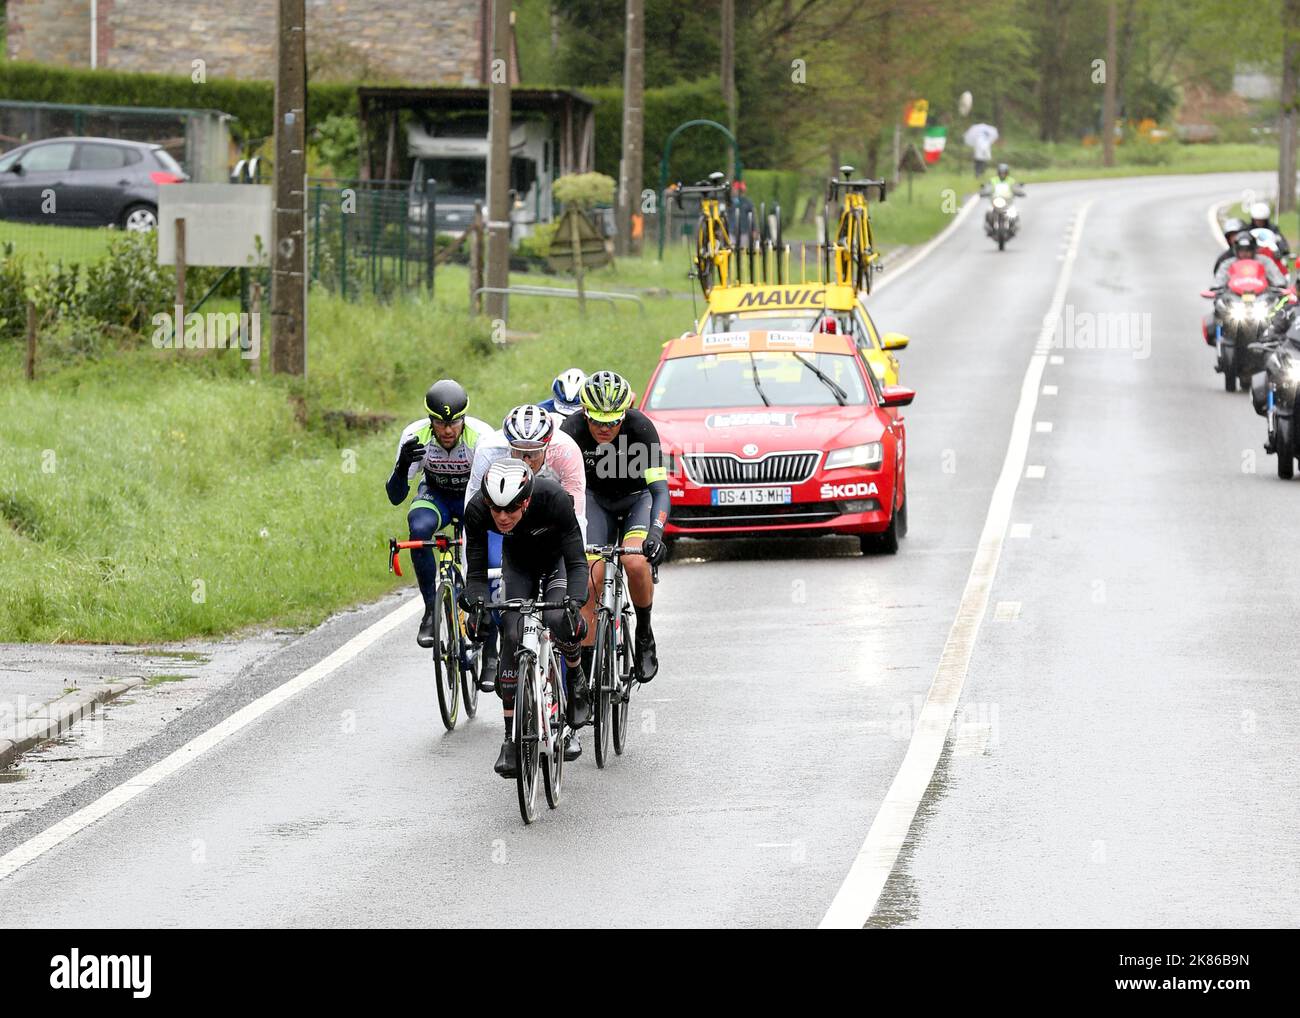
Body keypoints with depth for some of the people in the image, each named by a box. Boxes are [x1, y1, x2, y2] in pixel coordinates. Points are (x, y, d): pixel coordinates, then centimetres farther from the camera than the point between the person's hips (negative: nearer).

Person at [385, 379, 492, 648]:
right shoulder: (415, 436, -27)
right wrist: (403, 466, -47)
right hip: (435, 494, 1)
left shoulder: (482, 437, -32)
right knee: (419, 529, -32)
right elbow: (396, 497, -26)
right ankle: (431, 610, -19)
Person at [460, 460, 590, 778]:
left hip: (557, 556, -2)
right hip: (518, 559, 2)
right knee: (512, 635, -16)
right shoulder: (477, 510, -31)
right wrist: (475, 604, -43)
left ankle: (576, 676, 5)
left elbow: (576, 562, -35)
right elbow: (476, 570, -23)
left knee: (559, 620, -30)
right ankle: (512, 738, -10)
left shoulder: (553, 498, -39)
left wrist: (574, 603, -52)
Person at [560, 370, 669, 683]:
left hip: (638, 496, -2)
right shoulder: (573, 430, -26)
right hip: (596, 499, 2)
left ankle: (644, 633, -3)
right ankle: (585, 661, -4)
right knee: (592, 577, -13)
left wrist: (655, 533, -49)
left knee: (635, 563, -28)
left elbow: (660, 489, -33)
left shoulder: (640, 427, -30)